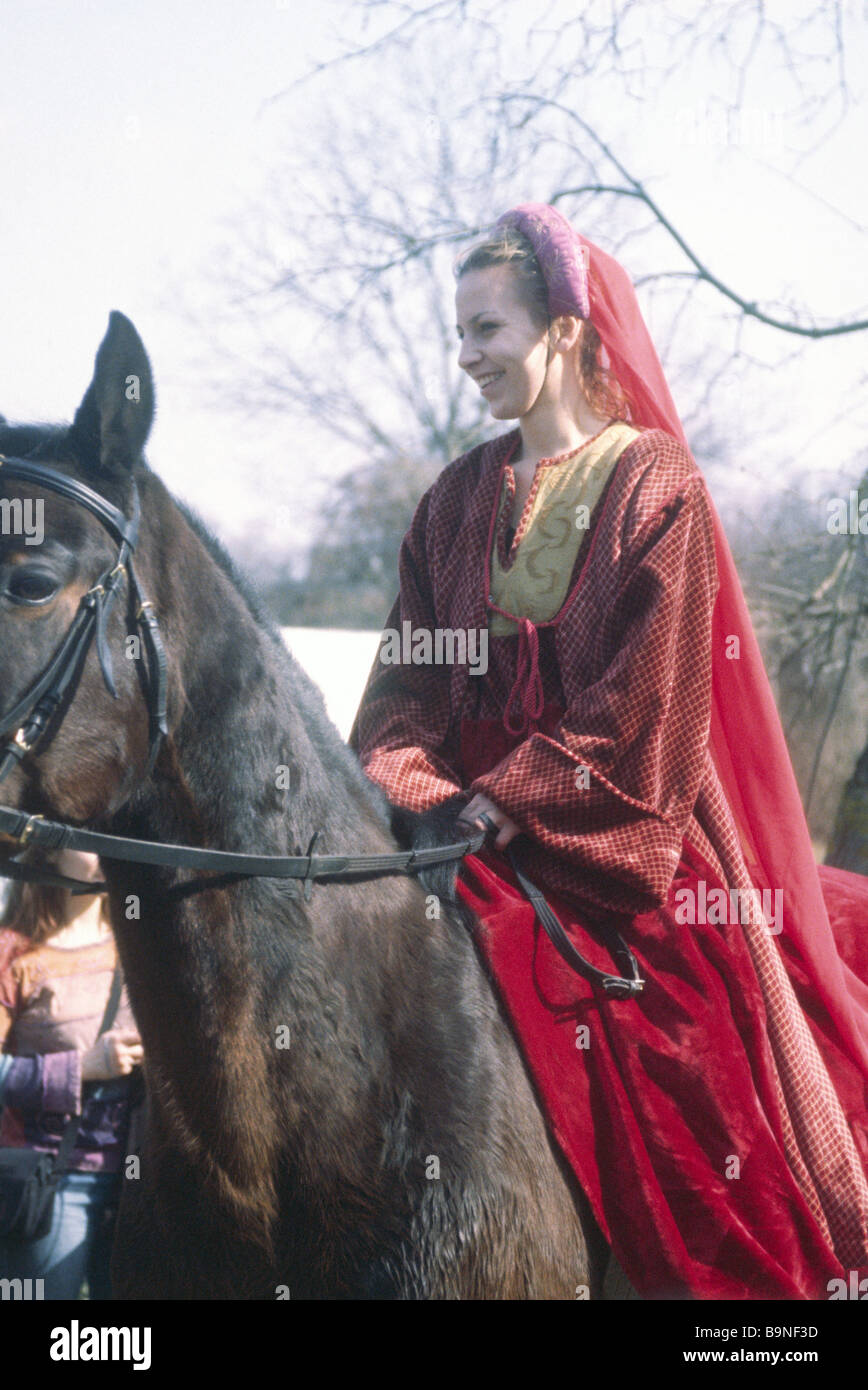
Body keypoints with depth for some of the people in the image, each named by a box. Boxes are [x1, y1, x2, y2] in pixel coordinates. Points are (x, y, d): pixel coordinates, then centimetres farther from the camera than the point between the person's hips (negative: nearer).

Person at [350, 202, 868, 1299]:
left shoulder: (656, 485, -3)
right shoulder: (460, 499, 13)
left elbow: (646, 699, -11)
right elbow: (410, 668, 8)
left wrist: (505, 801, -18)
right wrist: (400, 779, -13)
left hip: (625, 834, -5)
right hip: (473, 826, 5)